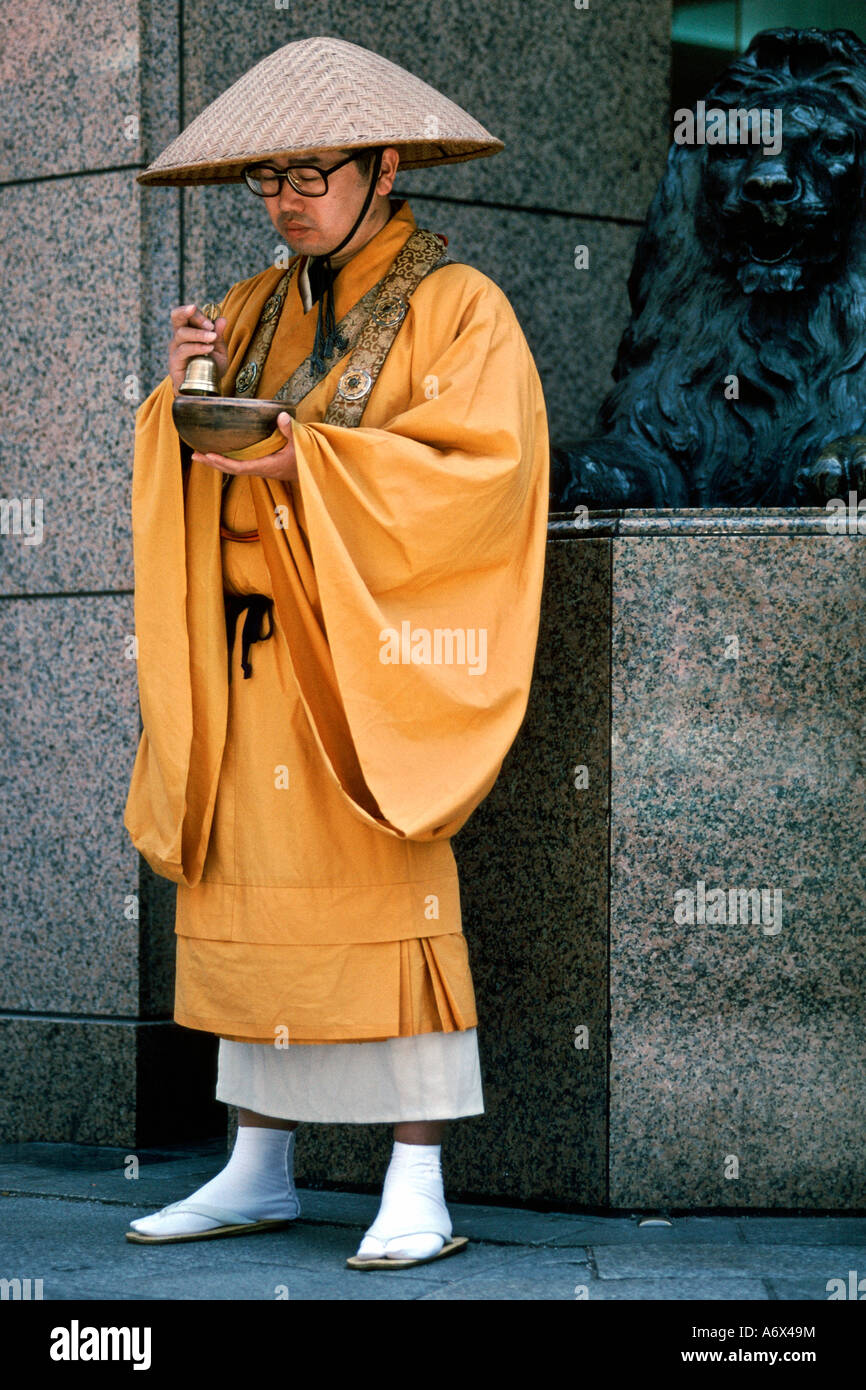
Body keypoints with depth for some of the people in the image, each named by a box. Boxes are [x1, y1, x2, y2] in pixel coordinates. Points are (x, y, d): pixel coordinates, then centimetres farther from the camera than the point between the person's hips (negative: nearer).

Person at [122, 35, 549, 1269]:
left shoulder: (457, 308, -2)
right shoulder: (258, 313, 17)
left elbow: (483, 469, -14)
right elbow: (198, 479, 16)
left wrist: (303, 458, -22)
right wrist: (186, 402, -6)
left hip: (370, 650, -6)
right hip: (249, 655, 6)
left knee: (383, 895, -10)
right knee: (246, 899, 5)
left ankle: (419, 1189, -6)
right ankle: (260, 1172, 13)